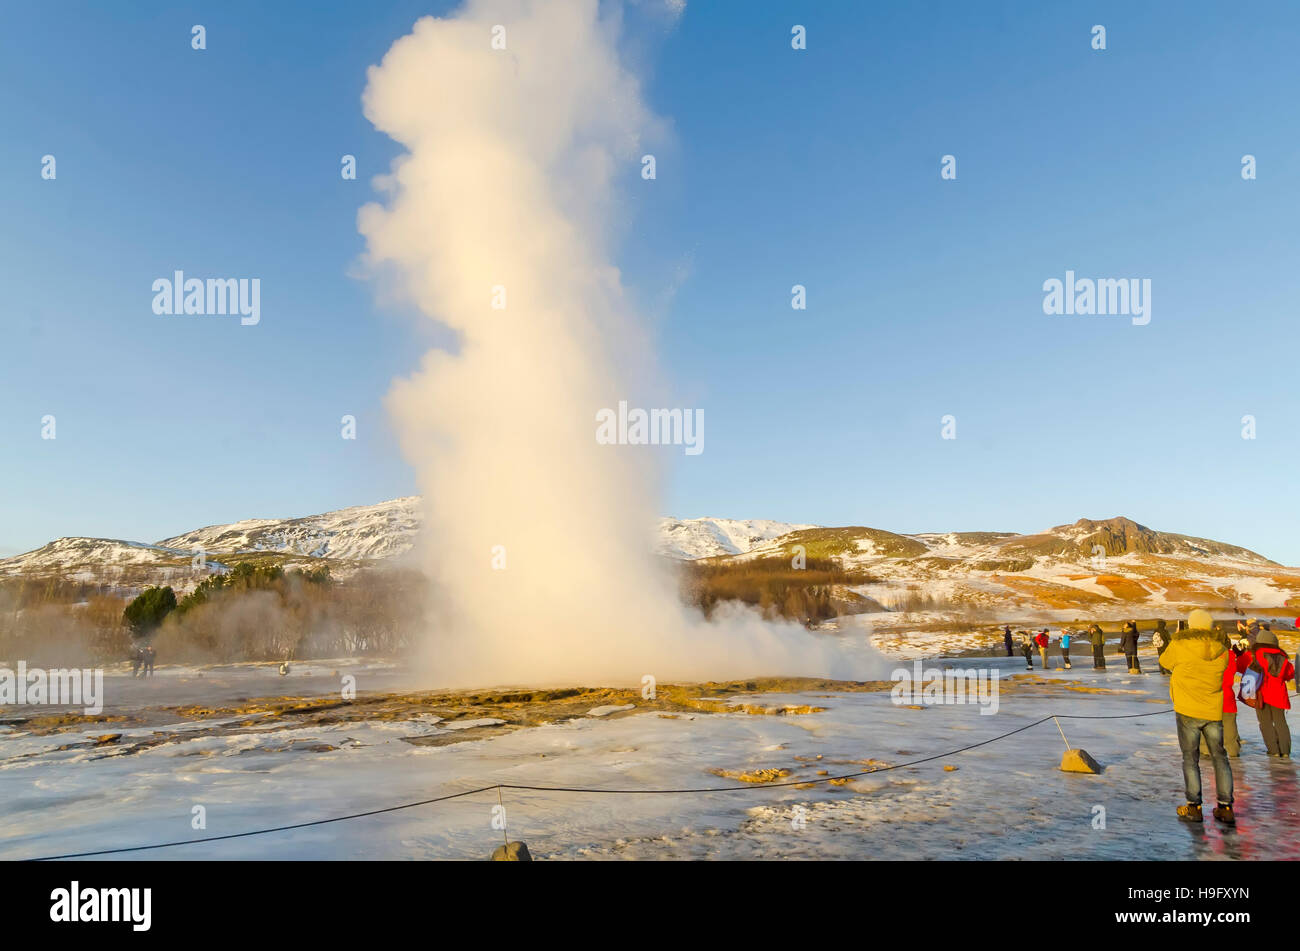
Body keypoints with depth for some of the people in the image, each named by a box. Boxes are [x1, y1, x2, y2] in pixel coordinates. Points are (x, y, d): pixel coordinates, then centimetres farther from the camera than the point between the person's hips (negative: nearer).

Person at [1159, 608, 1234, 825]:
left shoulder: (1179, 646, -11)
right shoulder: (1222, 650, 0)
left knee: (1190, 759, 6)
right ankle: (1226, 807, 16)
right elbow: (1220, 673, 12)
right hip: (1214, 712, 3)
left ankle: (1194, 807, 6)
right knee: (1220, 757, 15)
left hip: (1188, 711, -3)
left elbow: (1165, 662, 6)